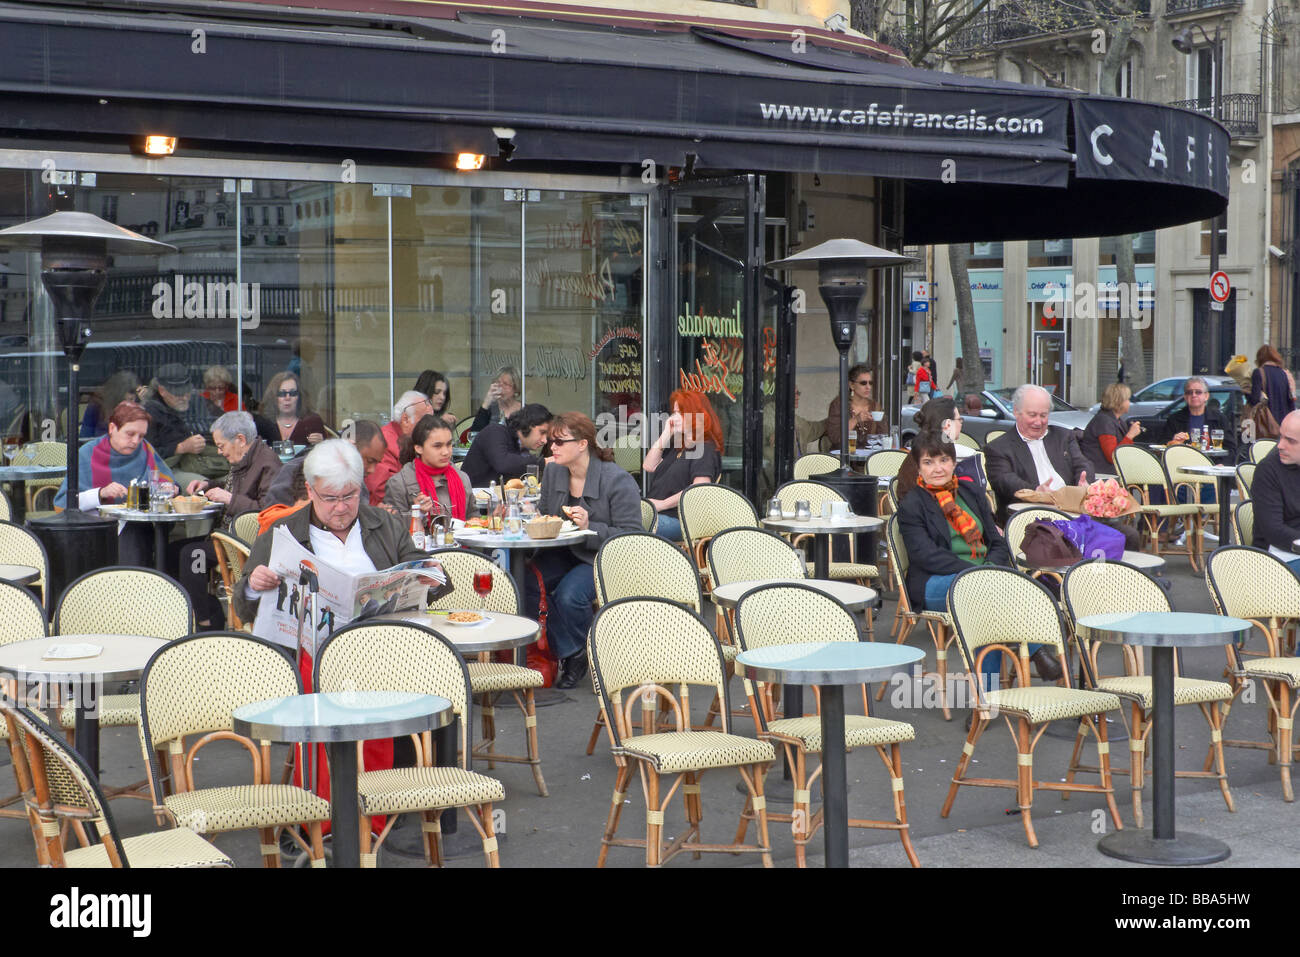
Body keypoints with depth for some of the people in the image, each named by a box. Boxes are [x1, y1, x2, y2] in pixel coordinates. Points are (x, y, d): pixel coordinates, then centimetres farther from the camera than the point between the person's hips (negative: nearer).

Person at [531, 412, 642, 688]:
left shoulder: (618, 481, -13)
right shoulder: (552, 472, 7)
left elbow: (629, 536, -15)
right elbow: (545, 513, 22)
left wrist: (589, 527, -27)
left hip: (604, 561, -6)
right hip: (564, 554, 6)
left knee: (569, 595, -33)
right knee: (526, 583, -23)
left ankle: (572, 653, -1)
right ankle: (564, 649, -6)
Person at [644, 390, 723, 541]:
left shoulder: (706, 450, -4)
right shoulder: (676, 444, 25)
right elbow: (648, 467, 19)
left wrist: (662, 504, -16)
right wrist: (666, 434, 13)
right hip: (654, 512, 9)